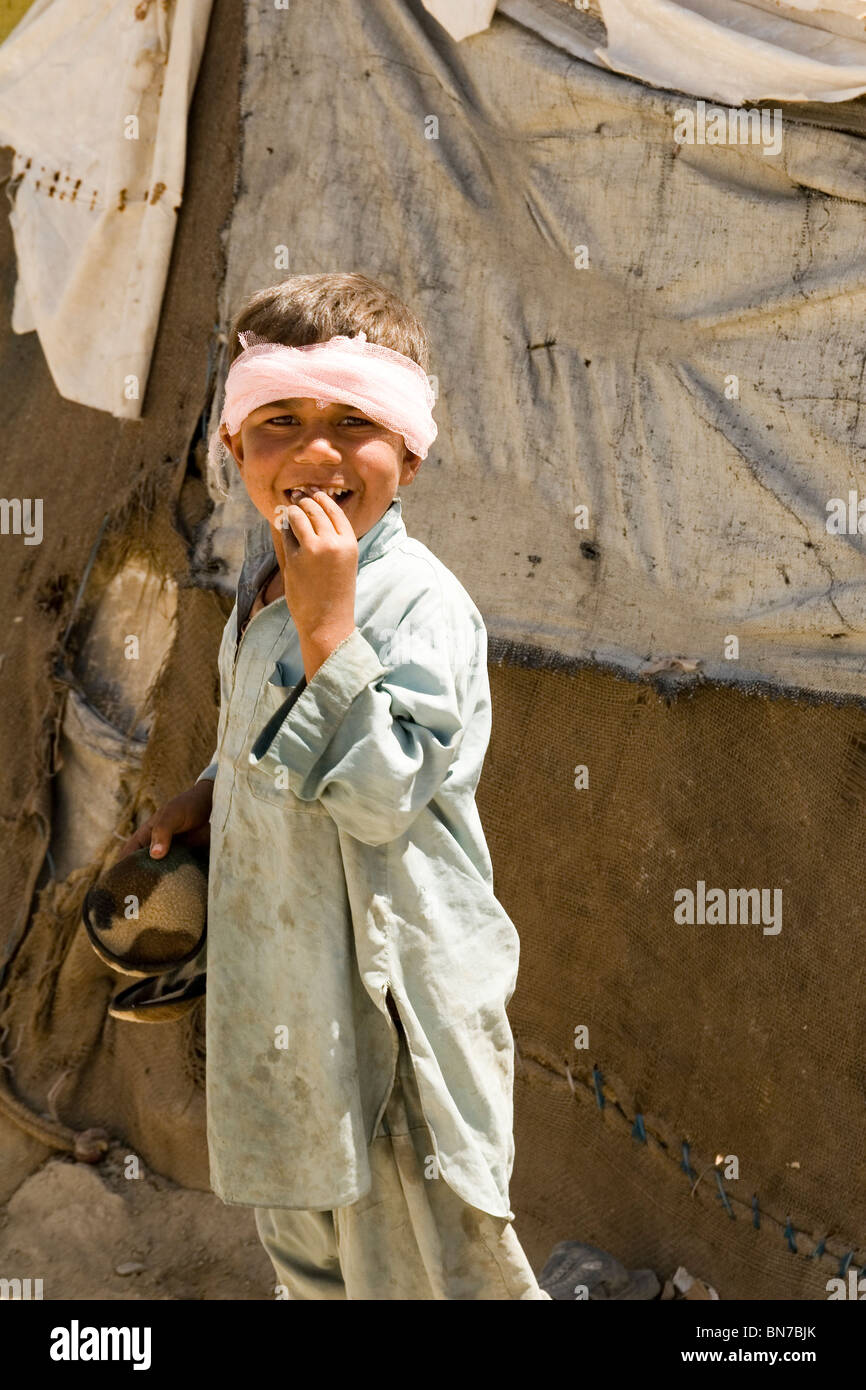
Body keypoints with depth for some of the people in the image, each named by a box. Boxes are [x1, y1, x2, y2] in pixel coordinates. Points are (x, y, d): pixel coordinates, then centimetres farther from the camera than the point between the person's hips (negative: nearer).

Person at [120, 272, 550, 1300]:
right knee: (301, 1240, 27)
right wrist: (211, 791, 7)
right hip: (281, 980, 8)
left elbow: (380, 792, -30)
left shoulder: (420, 601, -22)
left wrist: (329, 620, -33)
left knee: (414, 1263, 8)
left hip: (391, 992, -8)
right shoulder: (264, 574, 5)